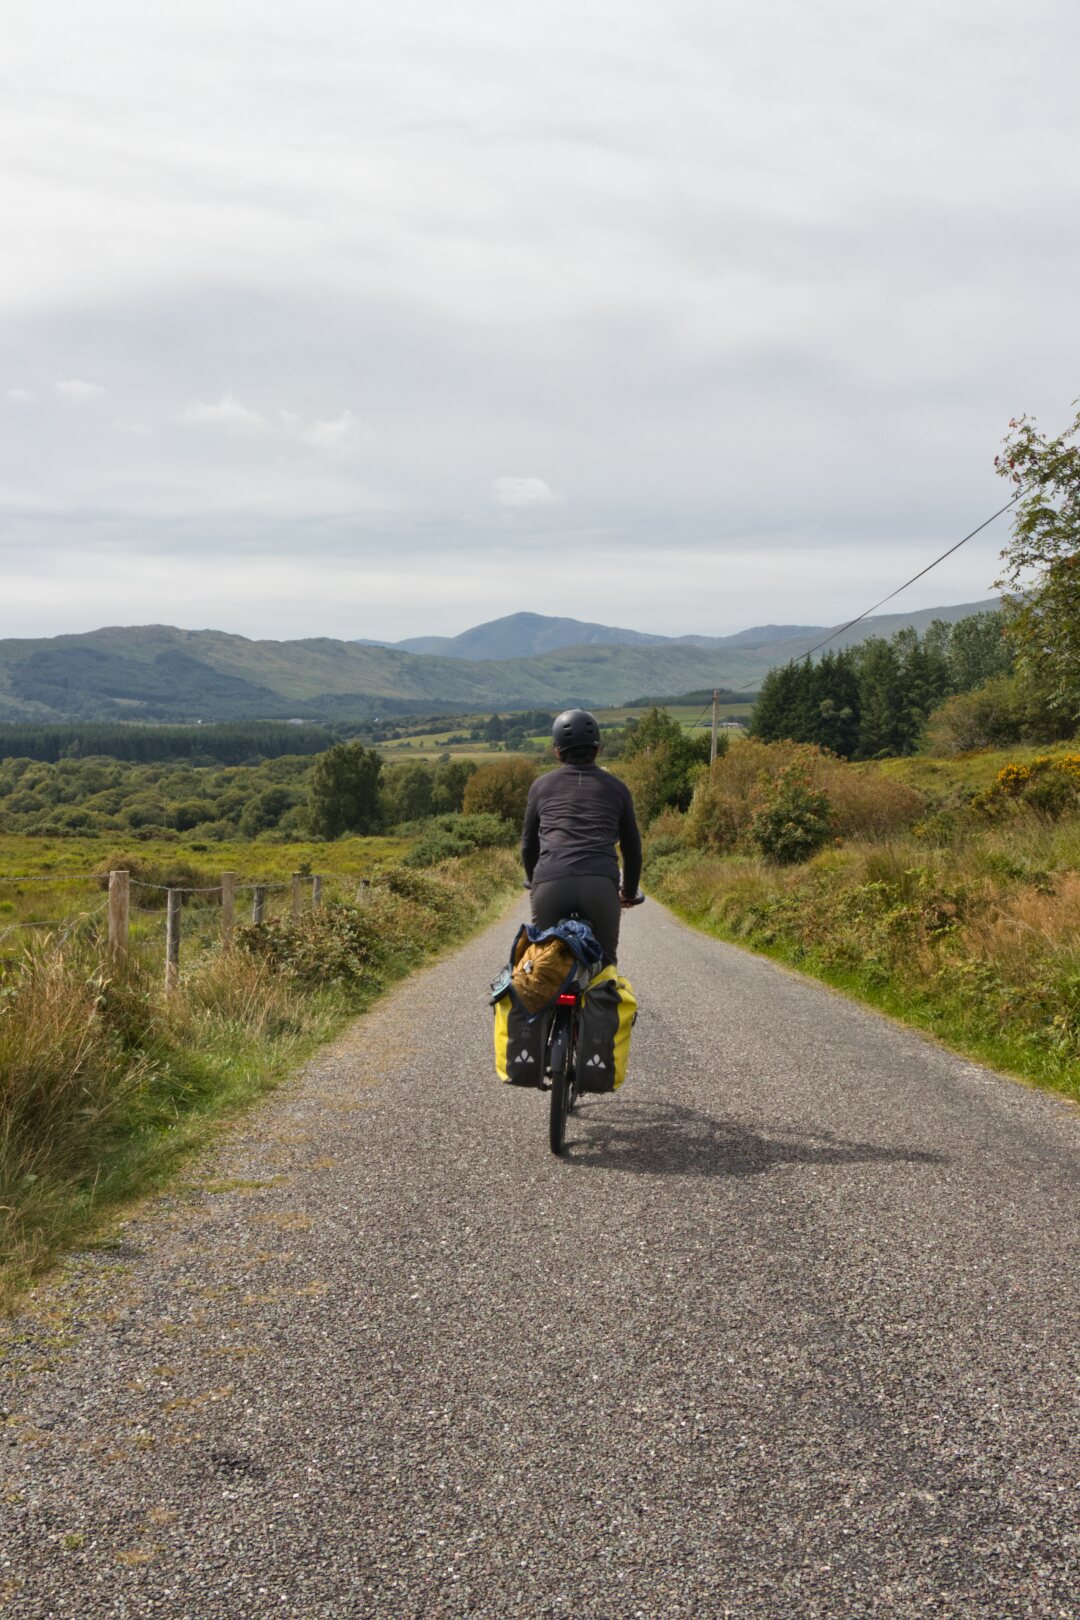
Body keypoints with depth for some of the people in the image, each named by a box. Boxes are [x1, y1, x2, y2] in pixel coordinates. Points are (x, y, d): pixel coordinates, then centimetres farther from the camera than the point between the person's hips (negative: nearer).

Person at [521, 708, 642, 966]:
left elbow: (529, 845, 27)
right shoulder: (616, 788, 20)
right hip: (600, 884, 0)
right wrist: (629, 893, 41)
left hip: (550, 884, 0)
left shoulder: (542, 785, 21)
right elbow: (632, 848, 26)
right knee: (604, 964, 11)